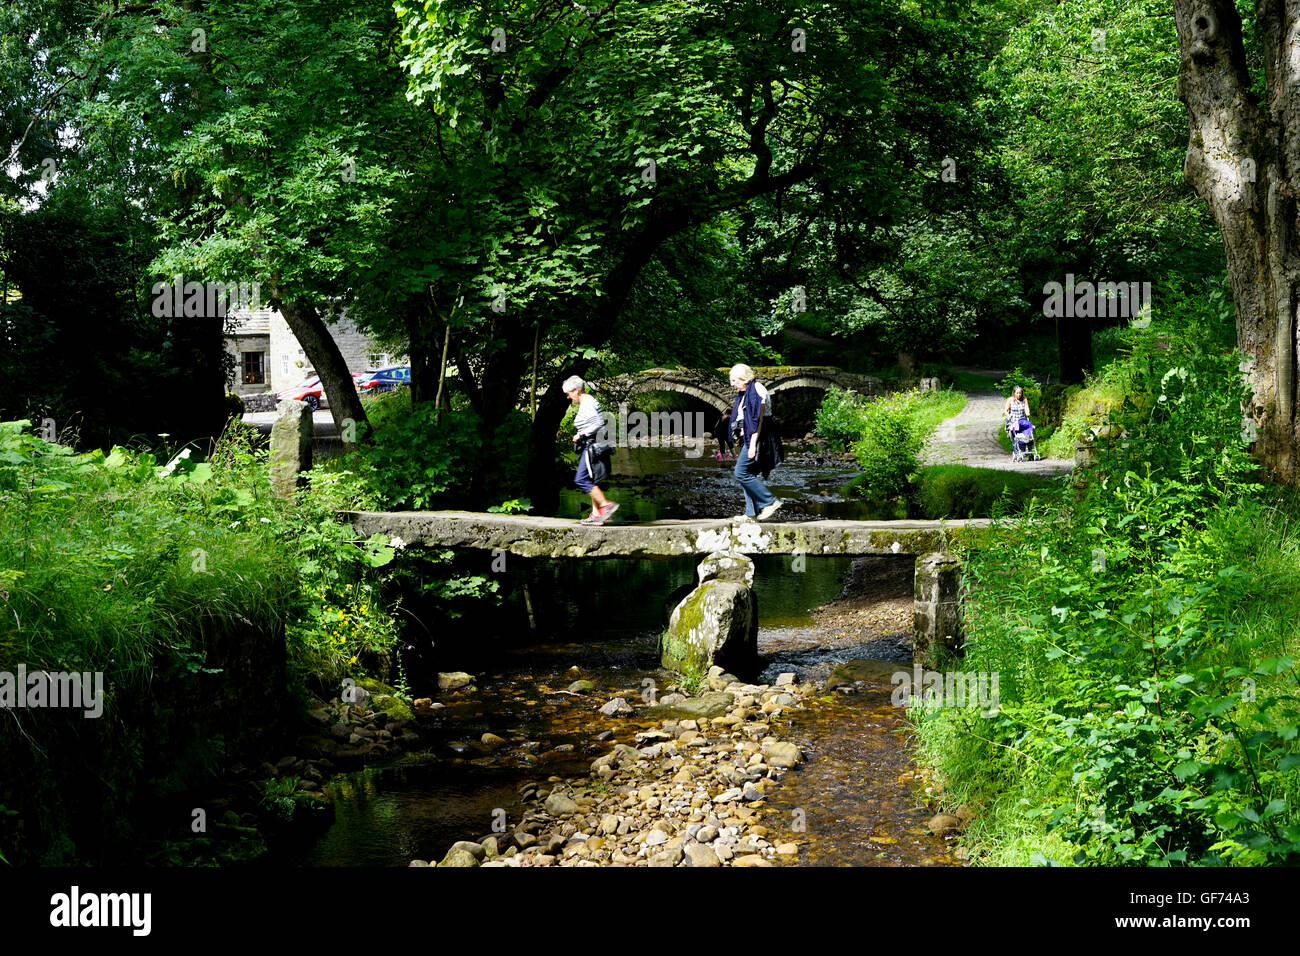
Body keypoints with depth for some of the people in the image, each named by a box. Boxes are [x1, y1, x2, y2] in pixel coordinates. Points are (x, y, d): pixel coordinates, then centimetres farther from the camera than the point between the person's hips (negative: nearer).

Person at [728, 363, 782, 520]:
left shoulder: (754, 393, -13)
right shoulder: (742, 395, 17)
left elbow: (758, 421, -19)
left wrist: (752, 445, -22)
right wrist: (739, 443, 21)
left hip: (753, 440, -10)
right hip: (745, 440, 10)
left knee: (741, 473, -12)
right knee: (747, 475, 7)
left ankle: (770, 501, -8)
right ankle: (752, 513, 9)